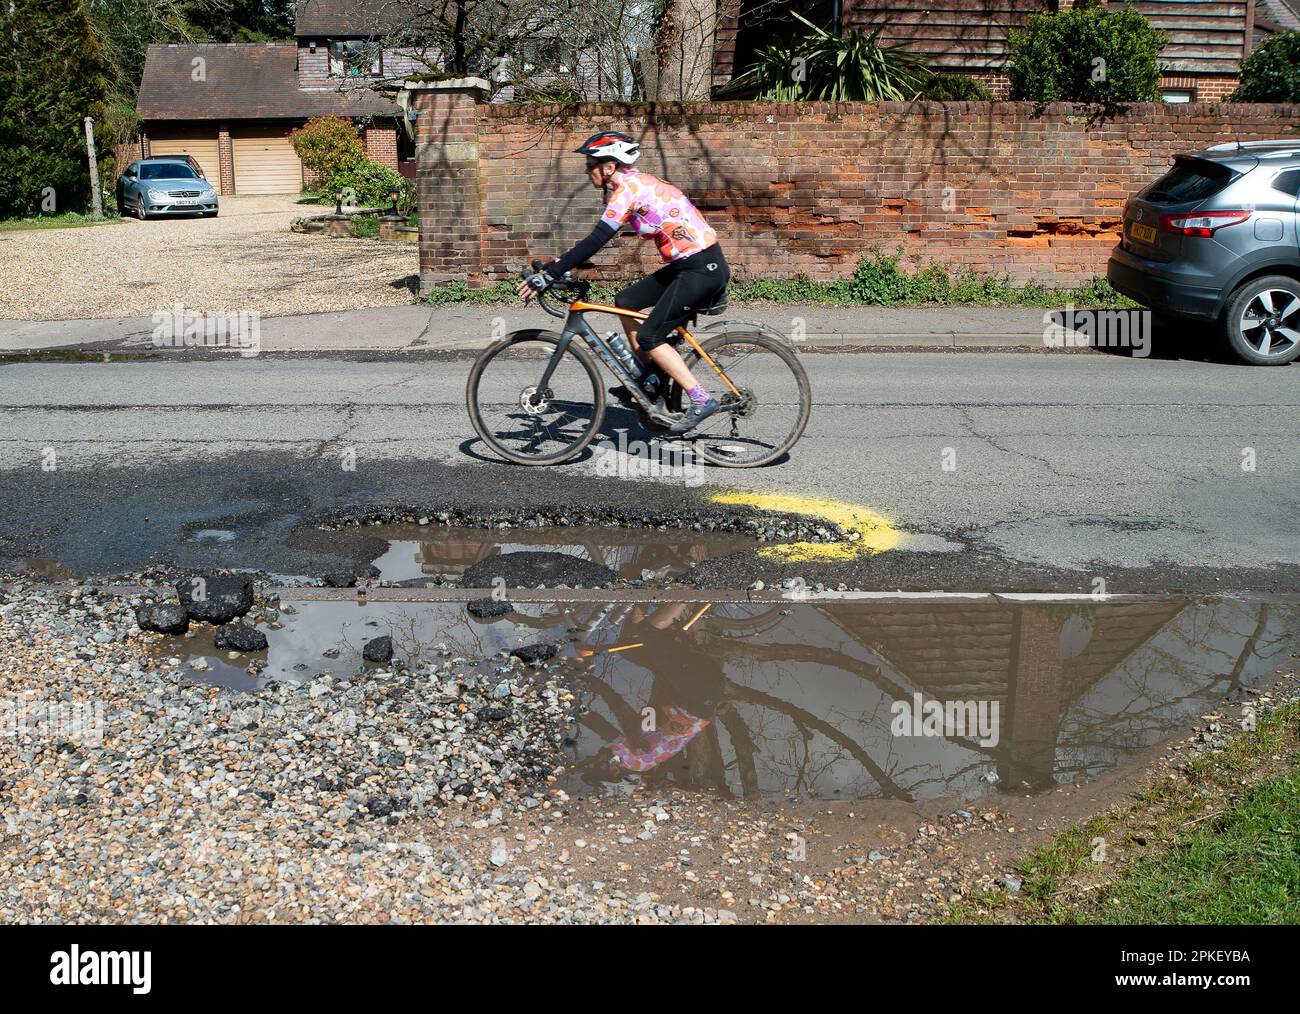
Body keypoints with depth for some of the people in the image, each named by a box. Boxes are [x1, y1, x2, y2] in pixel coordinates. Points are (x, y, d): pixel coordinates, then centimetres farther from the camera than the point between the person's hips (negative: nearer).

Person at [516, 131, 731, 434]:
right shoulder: (635, 183, 14)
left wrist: (546, 275, -20)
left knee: (649, 337, -7)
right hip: (690, 264, 10)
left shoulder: (628, 189, -15)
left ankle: (701, 399, -6)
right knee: (625, 302, 15)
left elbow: (595, 242, -21)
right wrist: (560, 264, 18)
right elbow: (597, 240, 21)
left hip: (702, 269, -10)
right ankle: (652, 380, 20)